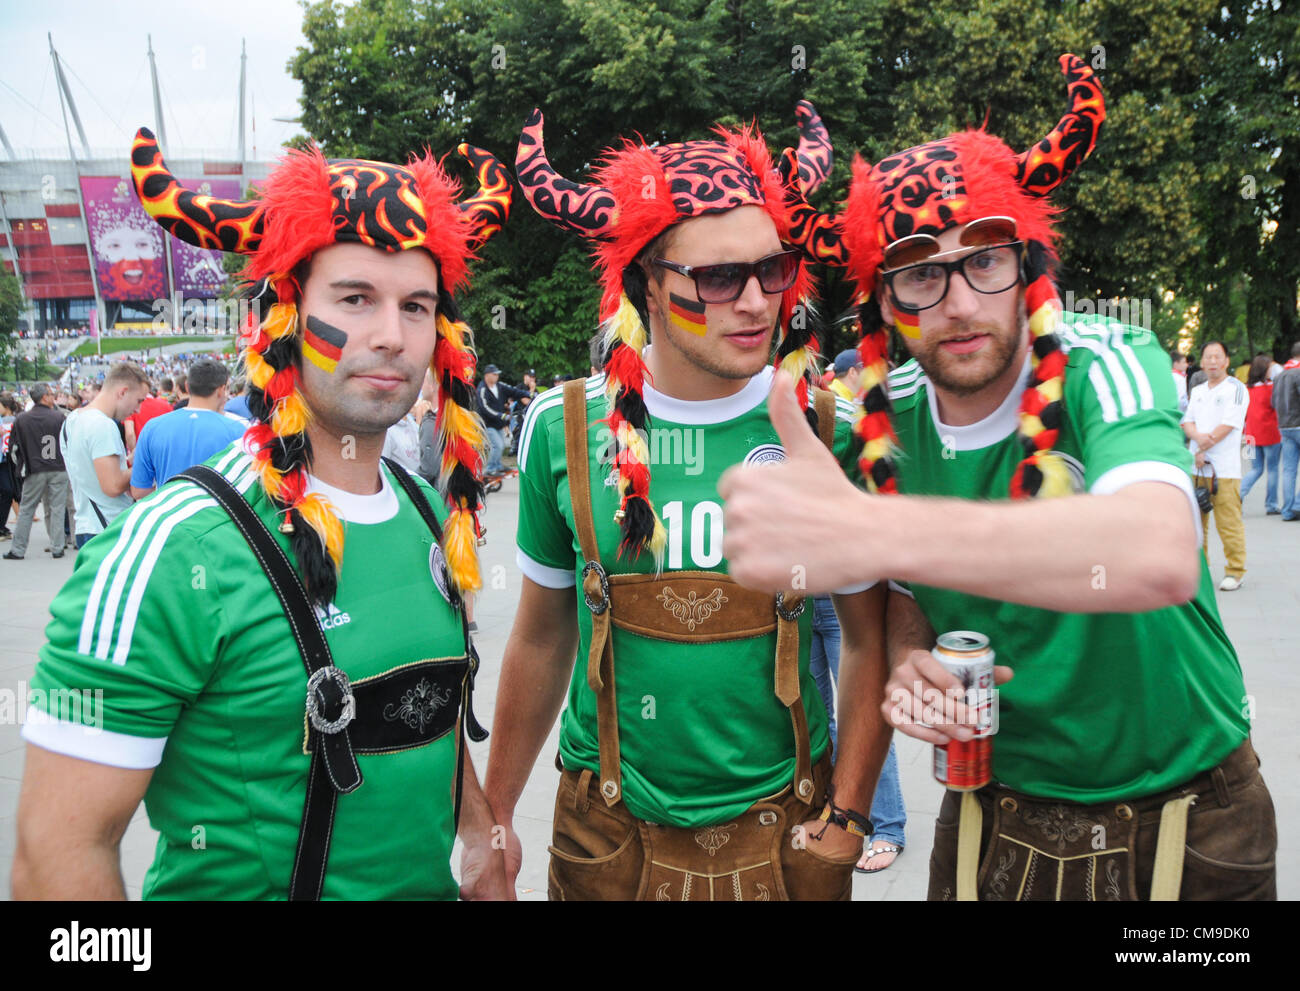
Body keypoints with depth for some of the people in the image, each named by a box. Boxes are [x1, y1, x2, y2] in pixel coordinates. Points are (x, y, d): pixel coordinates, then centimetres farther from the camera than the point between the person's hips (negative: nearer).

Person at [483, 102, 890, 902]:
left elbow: (868, 639, 0)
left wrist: (847, 814, -4)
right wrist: (496, 814, 8)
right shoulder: (566, 430, -8)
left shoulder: (829, 435, -10)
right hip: (606, 834, 1)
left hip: (781, 827, 0)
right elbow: (541, 638, 3)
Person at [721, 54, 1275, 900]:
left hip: (1182, 819, -3)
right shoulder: (889, 421, -9)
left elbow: (1161, 557, -42)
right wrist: (910, 665, -17)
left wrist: (866, 529, -53)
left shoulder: (1105, 365, -22)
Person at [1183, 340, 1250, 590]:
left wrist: (1204, 450, -12)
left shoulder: (1236, 389, -2)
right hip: (1196, 466, 6)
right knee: (1196, 520, 9)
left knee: (1229, 522, -7)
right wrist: (1197, 436, -12)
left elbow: (1228, 425, -11)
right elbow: (1186, 421, 10)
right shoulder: (1197, 391, 17)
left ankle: (1235, 571, 2)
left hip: (1224, 468, -6)